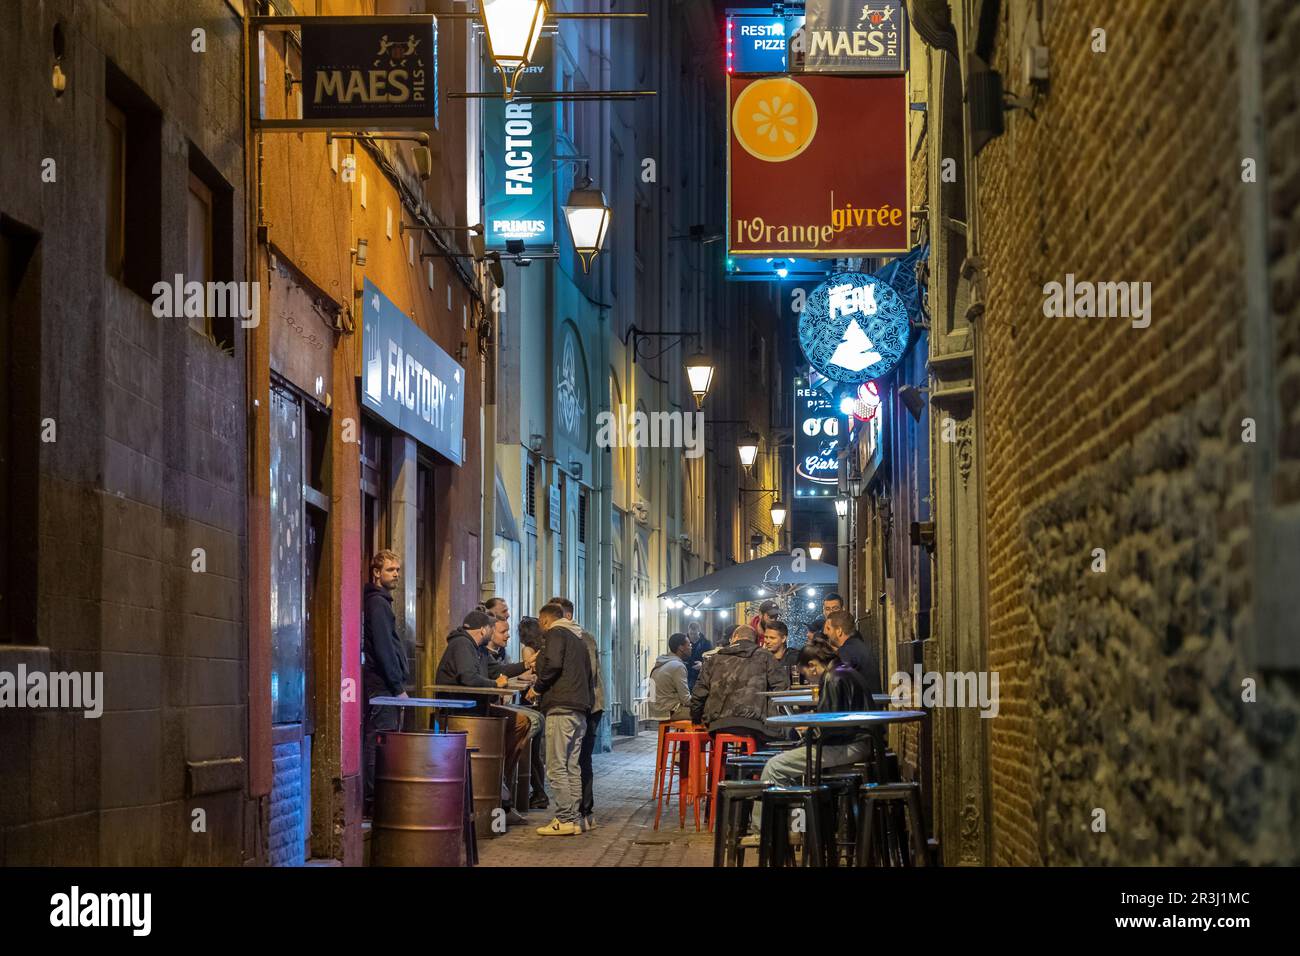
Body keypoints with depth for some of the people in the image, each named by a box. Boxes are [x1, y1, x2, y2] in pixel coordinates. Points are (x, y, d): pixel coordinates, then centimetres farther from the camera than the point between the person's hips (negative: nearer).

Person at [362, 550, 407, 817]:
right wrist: (399, 687, -16)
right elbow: (383, 649, -17)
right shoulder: (378, 603, -10)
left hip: (379, 685, 10)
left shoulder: (378, 601, 21)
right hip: (384, 685, -10)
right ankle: (373, 803, -12)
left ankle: (371, 802, 12)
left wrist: (398, 684, 19)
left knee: (376, 744, 10)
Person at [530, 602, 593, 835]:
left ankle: (564, 819, -12)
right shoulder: (578, 639, 25)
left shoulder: (556, 633, -2)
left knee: (557, 766, -8)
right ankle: (574, 819, 9)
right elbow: (589, 676, 24)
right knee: (572, 766, 10)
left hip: (561, 707, -9)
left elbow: (553, 664, -18)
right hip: (580, 709, 9)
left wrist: (537, 688, -6)